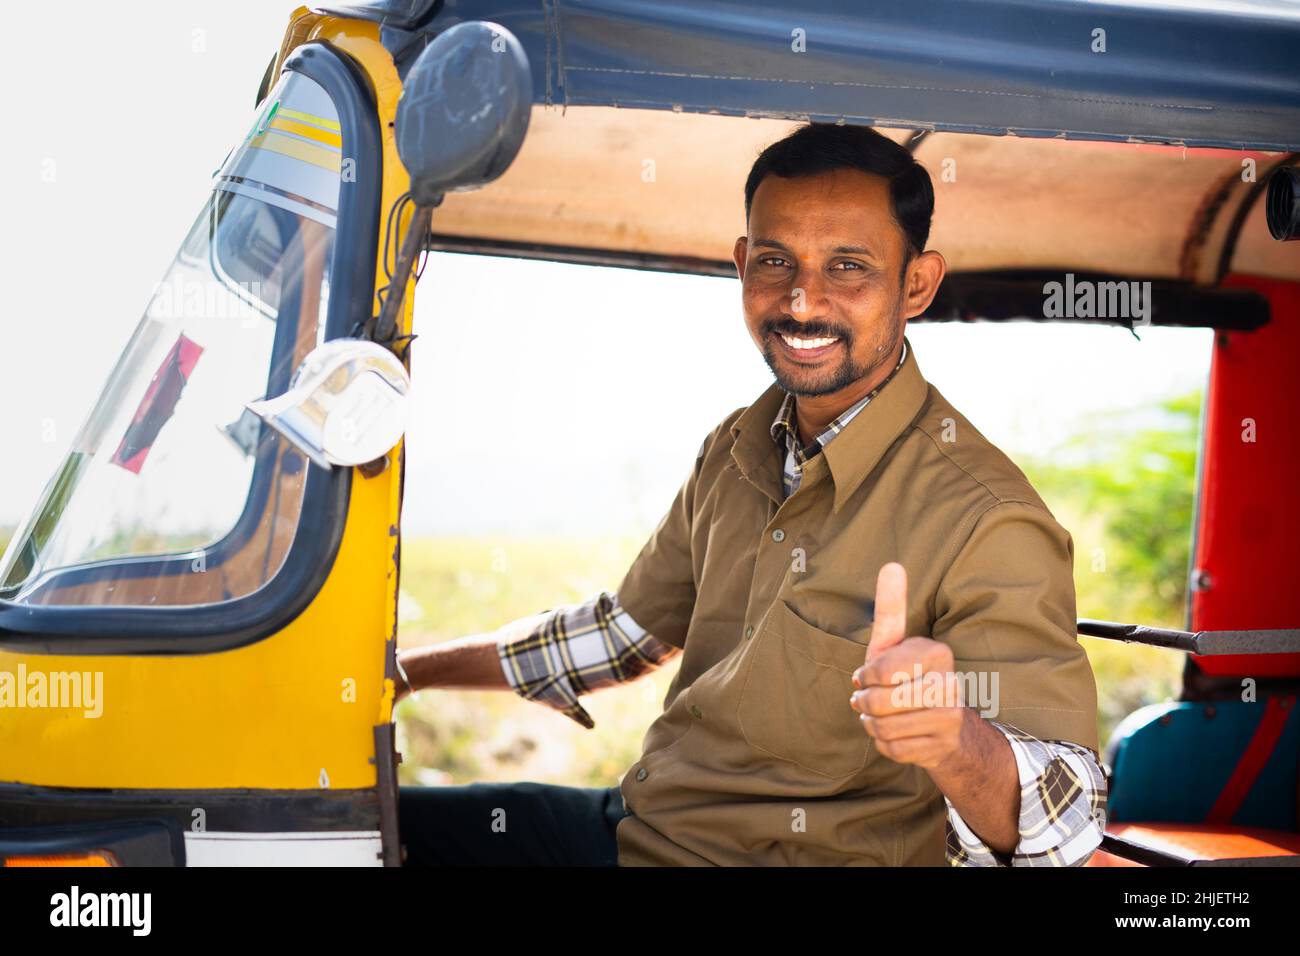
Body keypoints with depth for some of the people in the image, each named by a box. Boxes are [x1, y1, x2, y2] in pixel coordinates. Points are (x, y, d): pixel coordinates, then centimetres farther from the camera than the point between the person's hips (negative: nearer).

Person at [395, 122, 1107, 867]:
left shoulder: (986, 525, -21)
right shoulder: (736, 449, 3)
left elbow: (1060, 827, -25)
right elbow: (628, 629, 18)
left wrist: (952, 742, -47)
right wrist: (406, 671, 18)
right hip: (640, 823, 7)